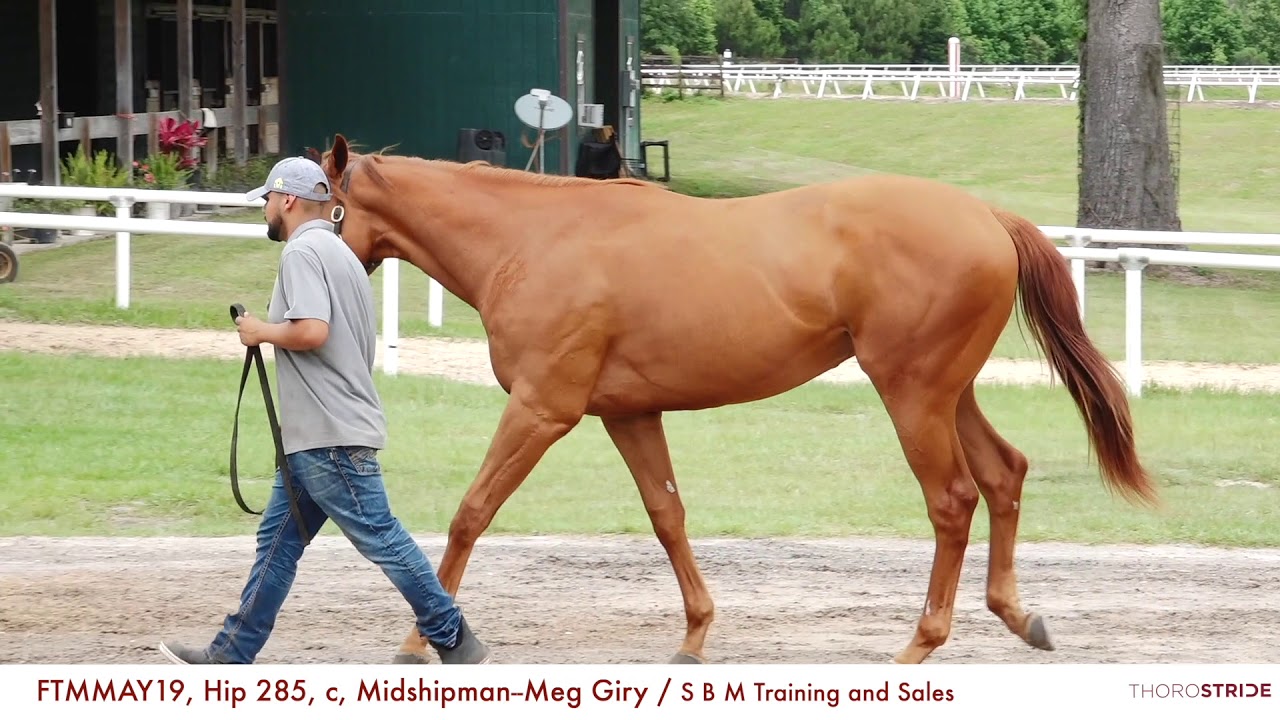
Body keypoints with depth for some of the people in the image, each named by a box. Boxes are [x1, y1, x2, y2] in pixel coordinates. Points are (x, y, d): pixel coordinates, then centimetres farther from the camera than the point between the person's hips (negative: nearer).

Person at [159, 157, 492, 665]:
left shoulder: (302, 252, -12)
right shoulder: (339, 253, 20)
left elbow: (312, 331, -27)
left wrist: (261, 332, -10)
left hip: (329, 437, -11)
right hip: (317, 435, 11)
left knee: (381, 538, -8)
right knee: (278, 540, 11)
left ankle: (456, 644, -6)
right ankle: (231, 653, 14)